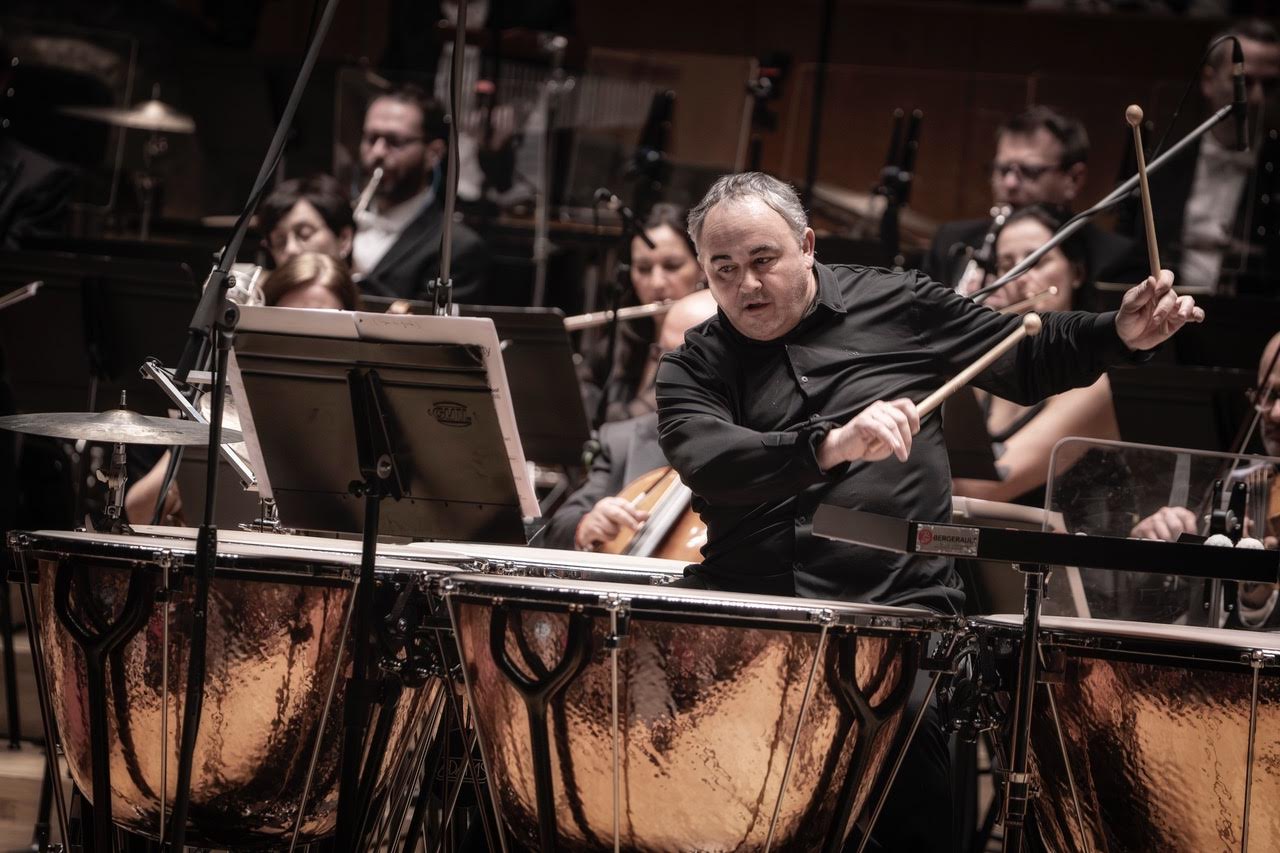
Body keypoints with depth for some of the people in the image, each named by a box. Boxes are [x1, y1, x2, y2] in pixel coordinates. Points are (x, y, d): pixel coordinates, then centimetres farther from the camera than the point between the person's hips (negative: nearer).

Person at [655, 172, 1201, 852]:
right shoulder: (694, 367, 6)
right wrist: (831, 445, -30)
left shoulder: (894, 305, 8)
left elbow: (1028, 360, 17)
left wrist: (1121, 334, -2)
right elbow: (707, 462, -15)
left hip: (898, 609, -2)